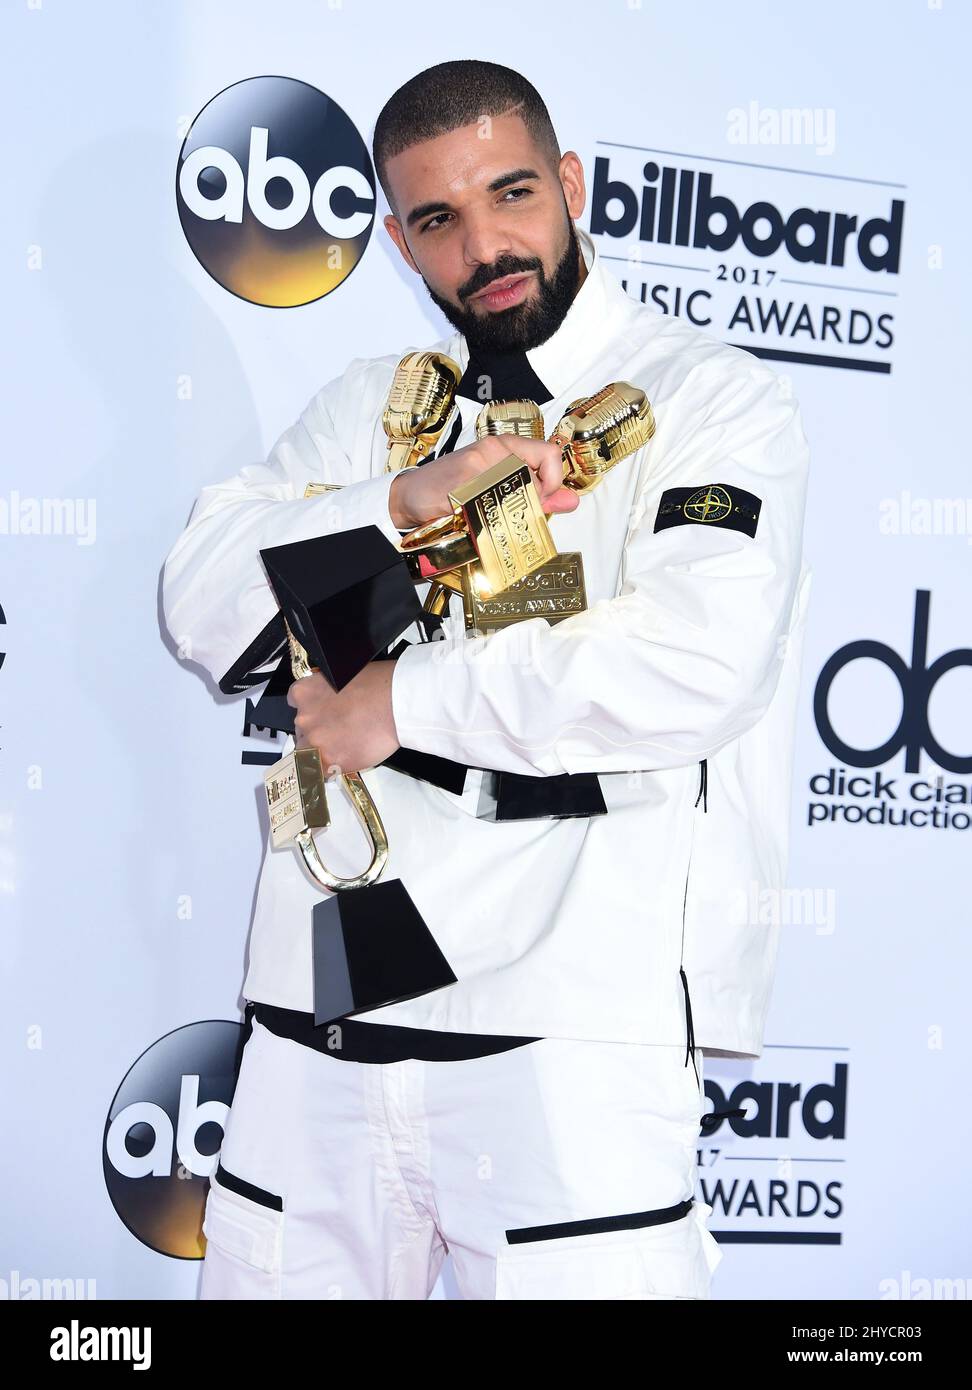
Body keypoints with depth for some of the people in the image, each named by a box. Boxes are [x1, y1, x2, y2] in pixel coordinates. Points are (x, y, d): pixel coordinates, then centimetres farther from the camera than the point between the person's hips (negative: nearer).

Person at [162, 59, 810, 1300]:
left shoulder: (712, 399, 0)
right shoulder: (371, 406, 17)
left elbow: (698, 662, -17)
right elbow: (202, 592, 4)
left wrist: (407, 701, -10)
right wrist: (405, 501, -11)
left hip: (567, 1018, -5)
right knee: (274, 1276, 13)